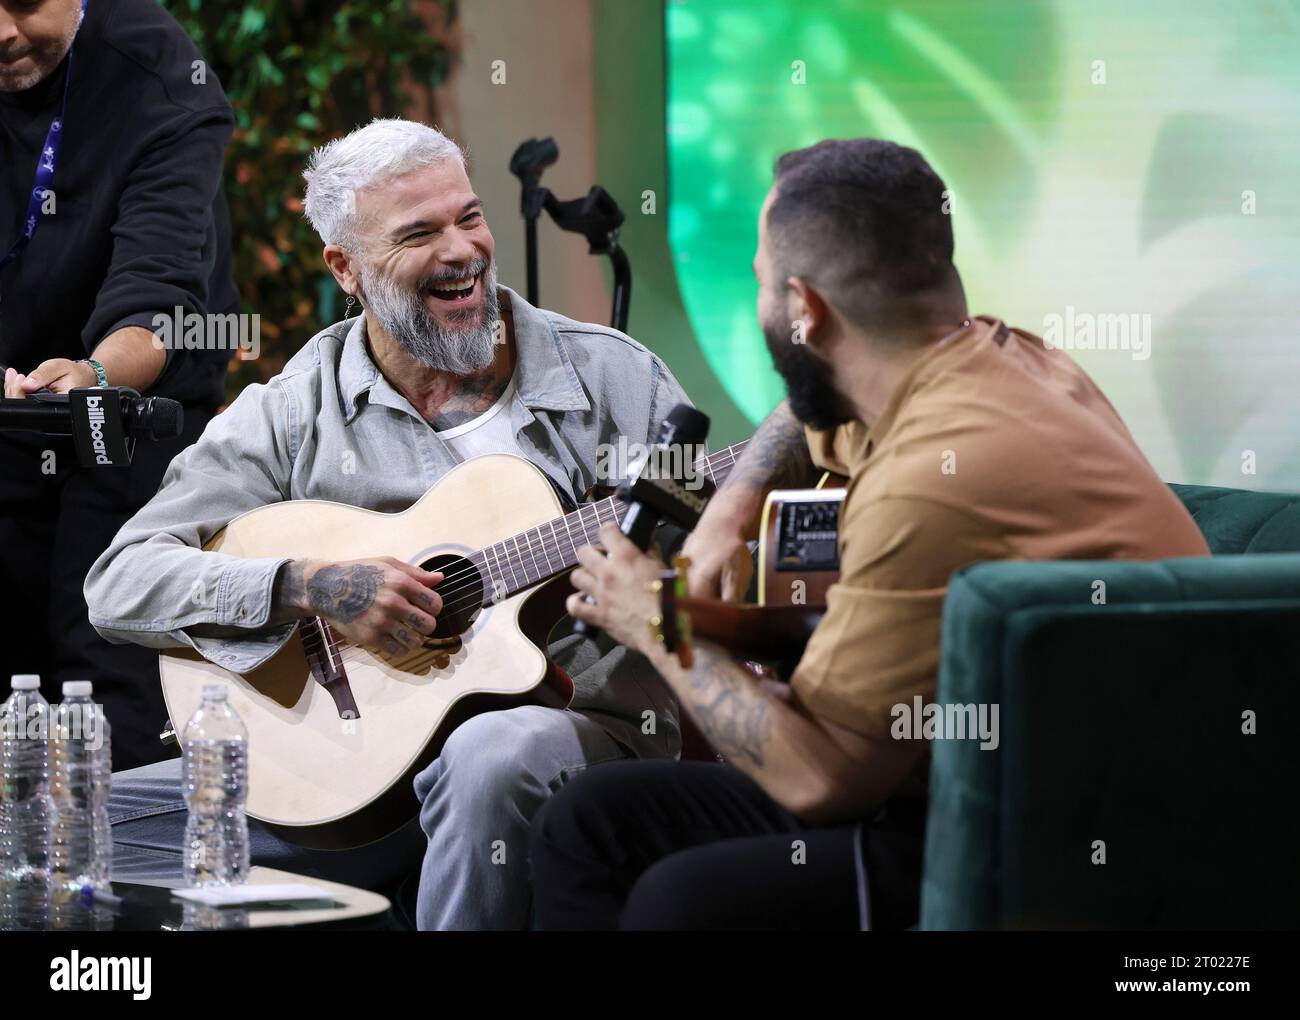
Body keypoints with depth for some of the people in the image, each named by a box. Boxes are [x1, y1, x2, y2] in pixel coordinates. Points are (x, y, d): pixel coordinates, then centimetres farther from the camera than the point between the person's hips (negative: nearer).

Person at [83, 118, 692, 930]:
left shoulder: (613, 377, 5)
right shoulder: (294, 413, 4)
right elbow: (121, 585, -3)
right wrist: (310, 588, -17)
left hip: (580, 727, -1)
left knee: (496, 753, -39)